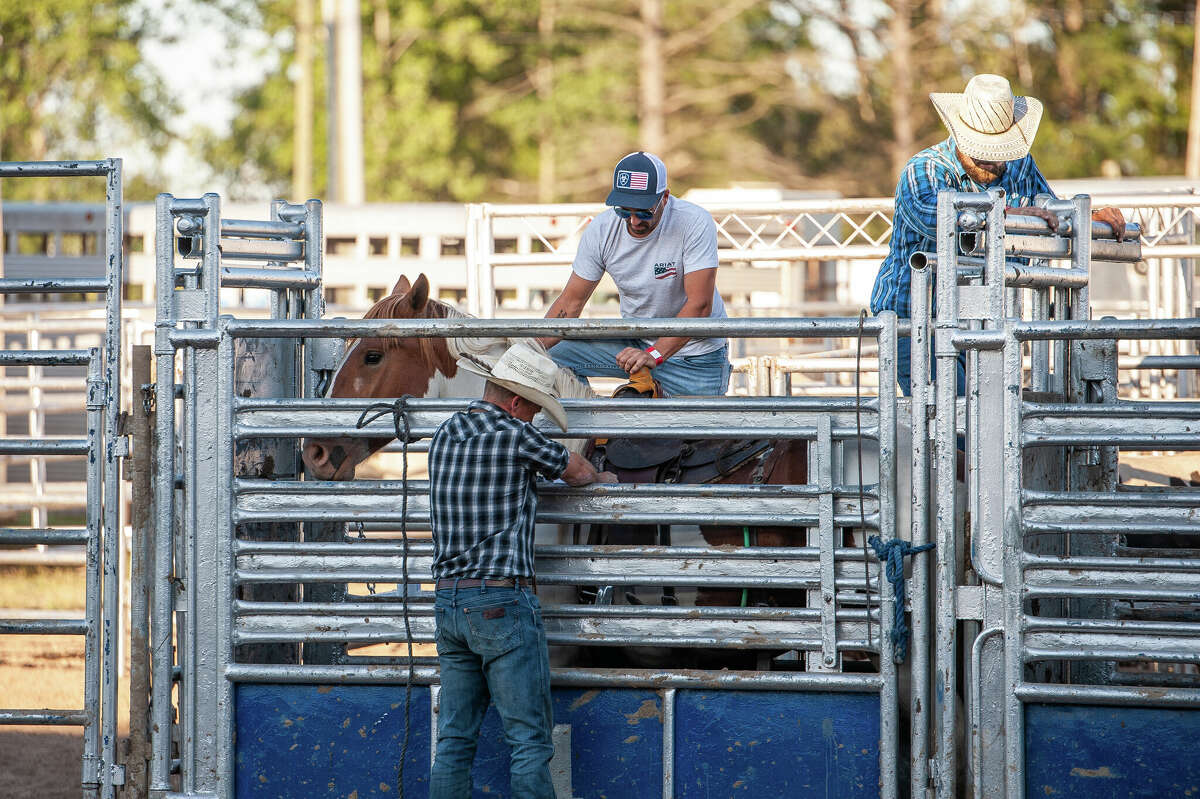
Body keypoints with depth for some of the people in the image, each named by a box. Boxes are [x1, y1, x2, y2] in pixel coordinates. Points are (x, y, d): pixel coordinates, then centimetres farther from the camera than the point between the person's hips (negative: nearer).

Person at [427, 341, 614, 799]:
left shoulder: (444, 436, 11)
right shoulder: (515, 436, -9)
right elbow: (576, 472, 8)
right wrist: (604, 478, 32)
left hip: (447, 603, 7)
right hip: (502, 601, -7)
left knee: (454, 741, 9)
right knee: (529, 740, -4)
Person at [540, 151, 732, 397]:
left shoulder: (695, 223, -23)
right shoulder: (601, 229, -11)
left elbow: (699, 305, -27)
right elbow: (571, 302, -4)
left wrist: (654, 356, -38)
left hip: (695, 352, -3)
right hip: (634, 339, 3)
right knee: (553, 357, -12)